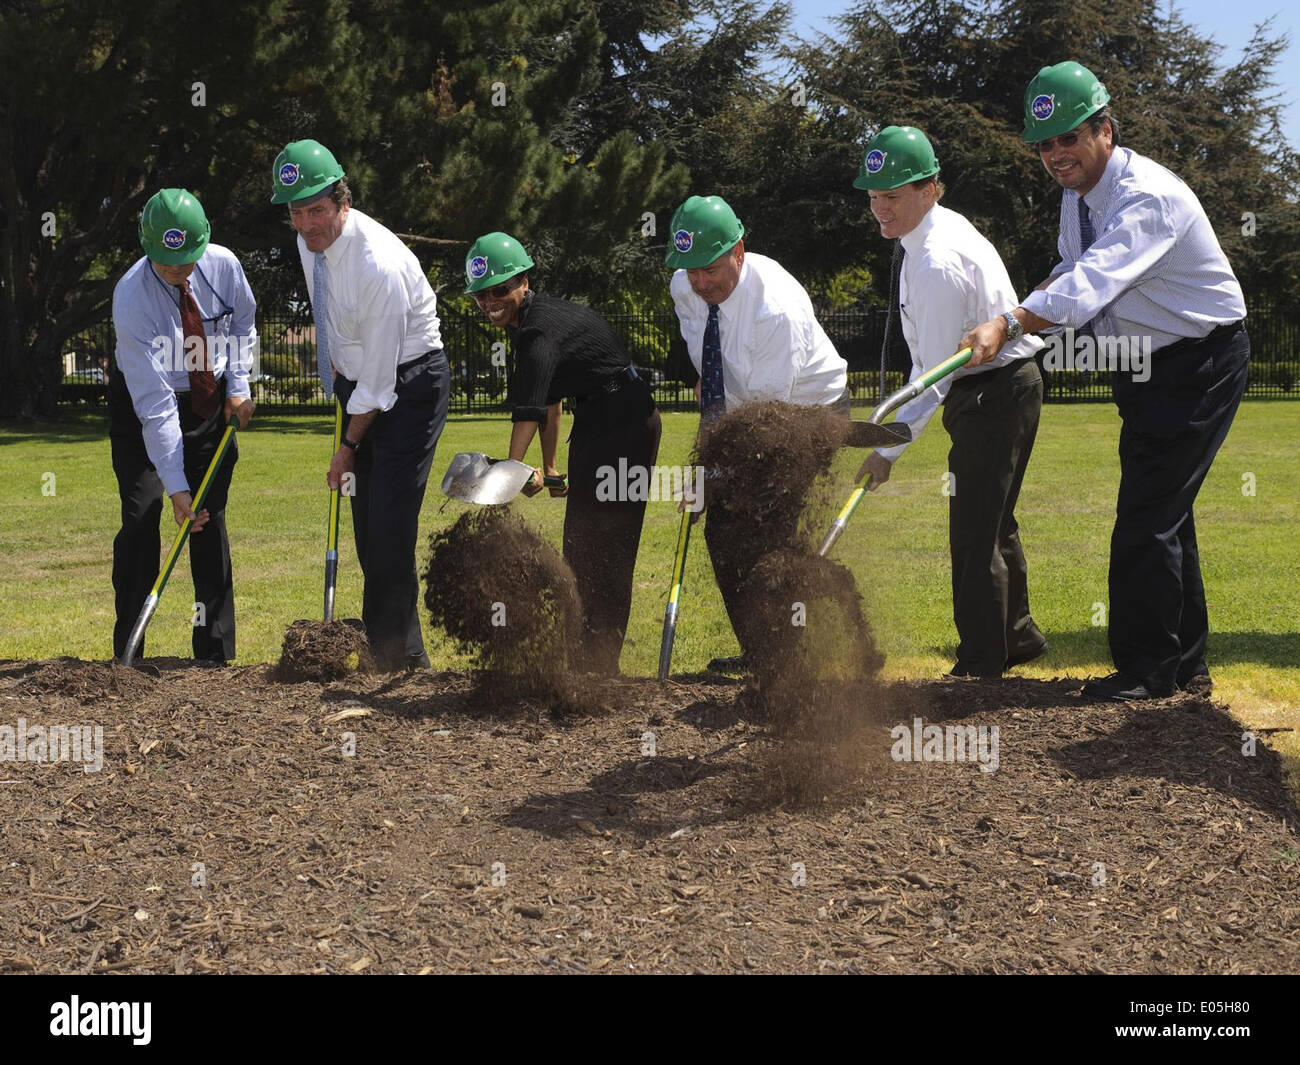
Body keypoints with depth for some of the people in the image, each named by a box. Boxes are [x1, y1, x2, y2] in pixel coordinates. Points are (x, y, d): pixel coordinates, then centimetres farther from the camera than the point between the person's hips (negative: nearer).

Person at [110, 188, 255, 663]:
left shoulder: (224, 266, -18)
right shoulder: (131, 297, -31)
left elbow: (243, 324, 7)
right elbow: (154, 403, -33)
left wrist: (237, 385, -6)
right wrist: (176, 485, -35)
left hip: (211, 401, 3)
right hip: (140, 408, -3)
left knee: (211, 517, 0)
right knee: (140, 516, -13)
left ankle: (215, 652, 5)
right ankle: (127, 654, -6)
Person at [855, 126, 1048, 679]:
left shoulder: (938, 263, -26)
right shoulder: (939, 229, 7)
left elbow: (936, 376, -25)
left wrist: (890, 447, -21)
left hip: (993, 394, -11)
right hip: (1003, 386, 11)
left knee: (973, 534, -10)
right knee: (992, 523, 21)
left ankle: (980, 664, -6)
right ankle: (1017, 634, 35)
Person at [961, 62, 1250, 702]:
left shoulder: (1149, 197, -28)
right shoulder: (1078, 192, 2)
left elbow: (1093, 283, -42)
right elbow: (1073, 269, 18)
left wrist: (1009, 326, -54)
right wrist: (1036, 307, -4)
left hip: (1200, 364, -9)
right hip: (1141, 362, 9)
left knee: (1147, 516, -11)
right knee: (1162, 512, 14)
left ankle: (1148, 669, -2)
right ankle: (1185, 662, 25)